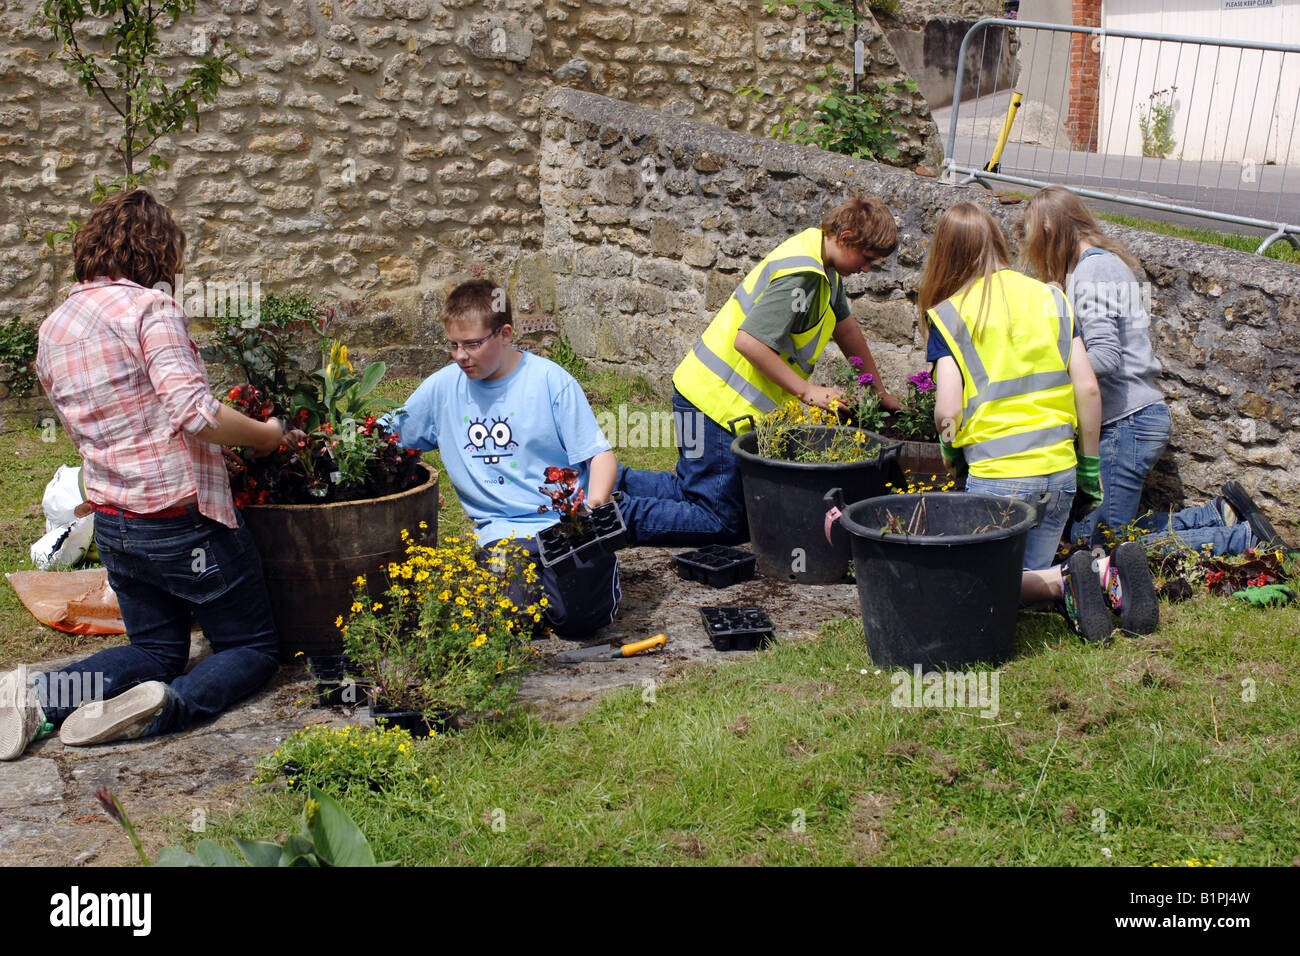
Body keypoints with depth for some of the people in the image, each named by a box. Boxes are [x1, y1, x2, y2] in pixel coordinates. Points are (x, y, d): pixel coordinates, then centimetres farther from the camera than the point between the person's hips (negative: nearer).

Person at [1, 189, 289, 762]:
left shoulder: (52, 329, 10)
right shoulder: (149, 308, -15)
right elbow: (193, 411, -26)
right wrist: (263, 435, -10)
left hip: (111, 523, 7)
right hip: (183, 518, -7)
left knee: (156, 647, 24)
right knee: (253, 648, 10)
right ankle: (166, 706, -19)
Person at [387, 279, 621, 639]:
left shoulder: (550, 380, -3)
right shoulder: (443, 387, 6)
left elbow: (600, 455, -3)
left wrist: (593, 509, -21)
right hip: (504, 531, 2)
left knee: (579, 618, -20)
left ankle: (598, 565, 13)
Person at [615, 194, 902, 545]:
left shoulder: (822, 264, 11)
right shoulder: (801, 276, -21)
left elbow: (846, 328, 24)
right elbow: (749, 341, -28)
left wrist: (878, 391, 30)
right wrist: (807, 391, -22)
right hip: (715, 401, -10)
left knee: (692, 493, 19)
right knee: (722, 523, -6)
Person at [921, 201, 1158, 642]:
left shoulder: (948, 315, -6)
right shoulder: (1049, 297, 7)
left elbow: (947, 412, -12)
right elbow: (1088, 388, 4)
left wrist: (950, 449, 10)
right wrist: (1090, 465, 14)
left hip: (998, 475, -5)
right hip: (1061, 470, 5)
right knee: (1033, 572, 19)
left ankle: (1064, 581, -18)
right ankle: (1110, 571, -8)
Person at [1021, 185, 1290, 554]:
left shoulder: (1092, 269, -14)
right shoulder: (1108, 262, 17)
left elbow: (1104, 356, -23)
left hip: (1126, 422, -10)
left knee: (1102, 540, -5)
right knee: (1084, 532, 11)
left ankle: (1245, 537, -2)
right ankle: (1223, 512, 13)